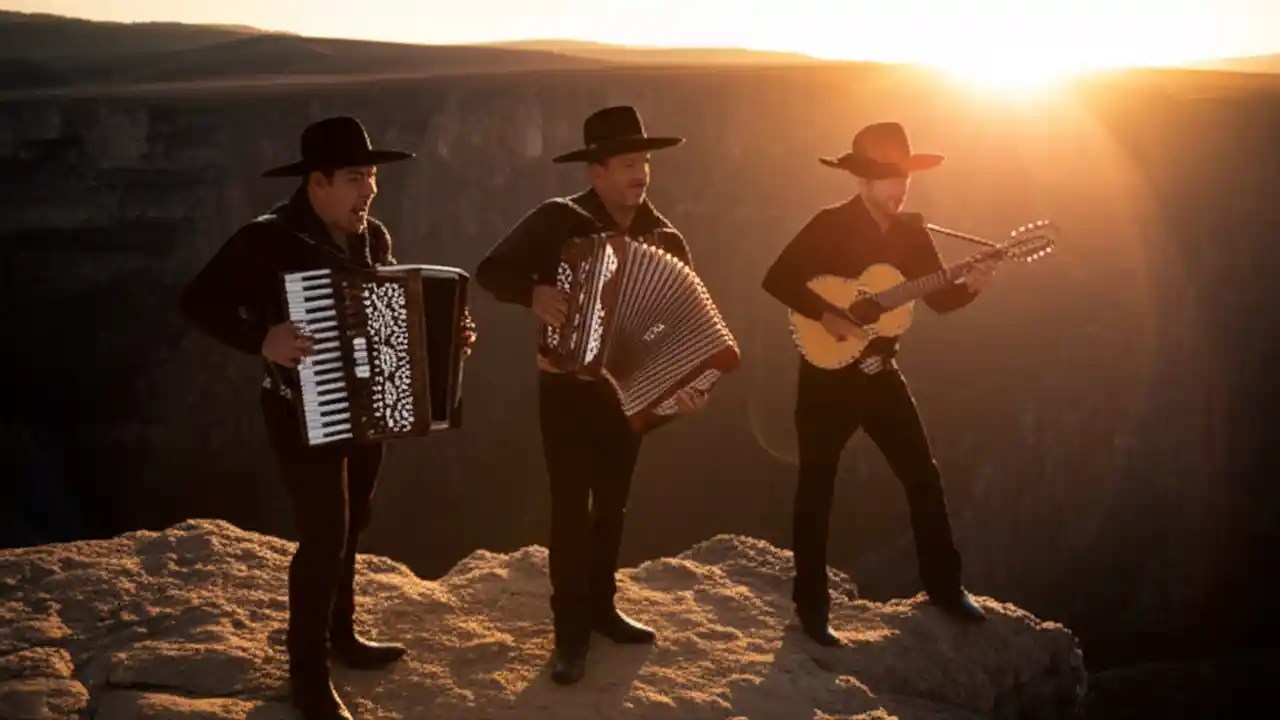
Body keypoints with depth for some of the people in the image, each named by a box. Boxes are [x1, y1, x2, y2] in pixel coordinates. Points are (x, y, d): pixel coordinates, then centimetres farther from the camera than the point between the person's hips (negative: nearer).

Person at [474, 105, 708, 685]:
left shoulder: (665, 240, -1)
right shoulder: (557, 220, -12)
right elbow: (490, 271, -9)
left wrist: (690, 381, -15)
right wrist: (534, 293, -28)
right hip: (568, 386, -4)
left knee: (612, 504, 15)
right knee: (571, 507, -4)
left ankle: (601, 606, 31)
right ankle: (571, 630, 5)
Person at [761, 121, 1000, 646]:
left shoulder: (912, 232, 4)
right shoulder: (829, 226, -11)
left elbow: (938, 299, 6)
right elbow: (777, 279, -17)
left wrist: (969, 286, -13)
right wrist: (828, 315, -24)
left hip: (881, 372, 5)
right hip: (828, 374, -5)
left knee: (924, 478, 8)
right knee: (816, 489, 2)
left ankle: (944, 585, 24)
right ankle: (812, 606, 12)